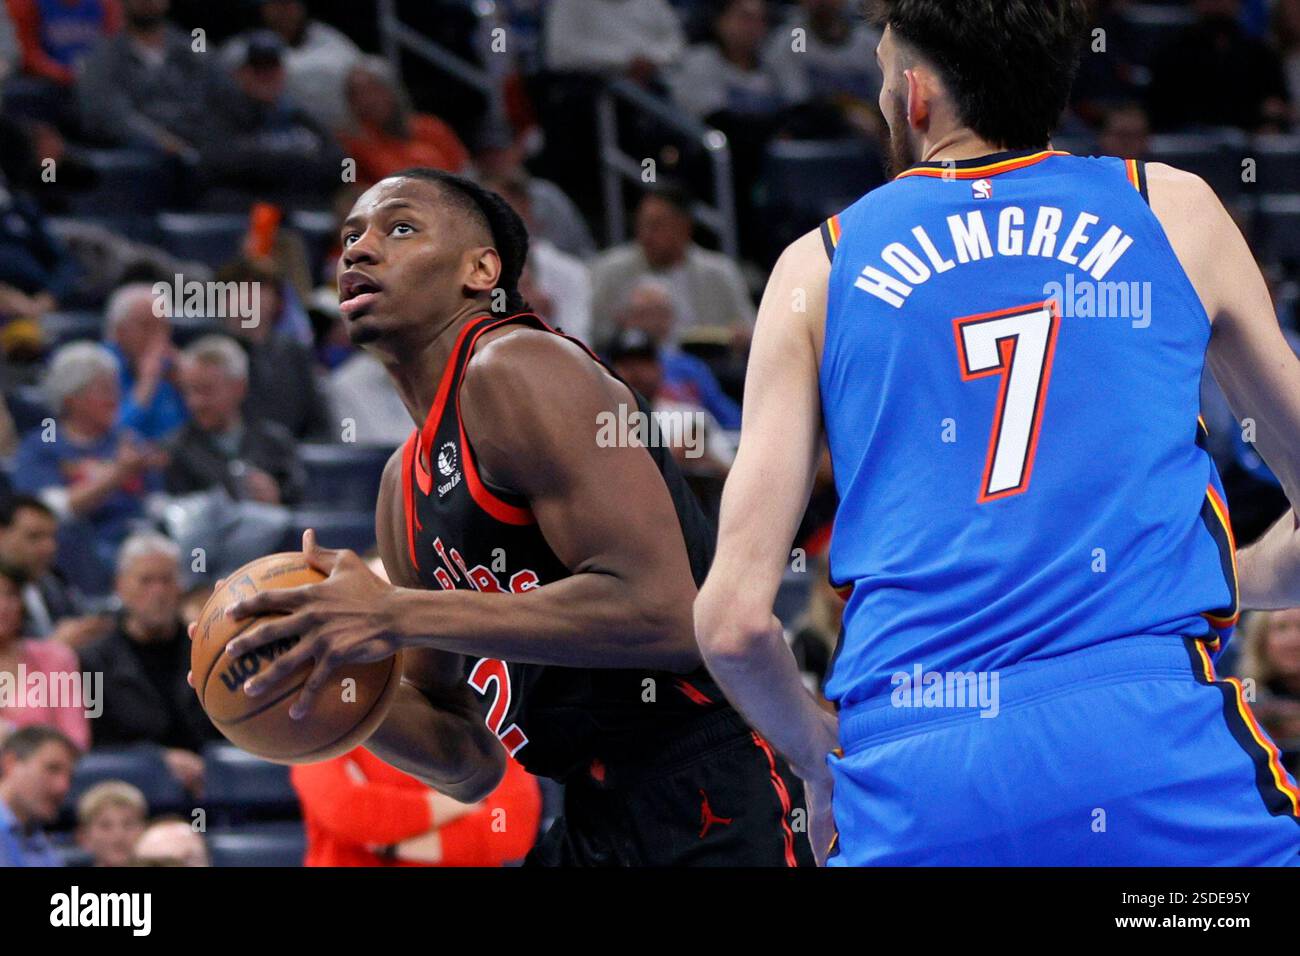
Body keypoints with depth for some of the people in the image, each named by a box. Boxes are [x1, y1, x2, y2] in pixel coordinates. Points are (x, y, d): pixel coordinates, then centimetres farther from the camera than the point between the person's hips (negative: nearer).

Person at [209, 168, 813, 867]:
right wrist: (329, 681, 1)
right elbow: (471, 762, 19)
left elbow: (659, 613, -22)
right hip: (595, 824, 9)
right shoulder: (405, 488, 17)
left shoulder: (514, 370, -9)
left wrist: (397, 616, -20)